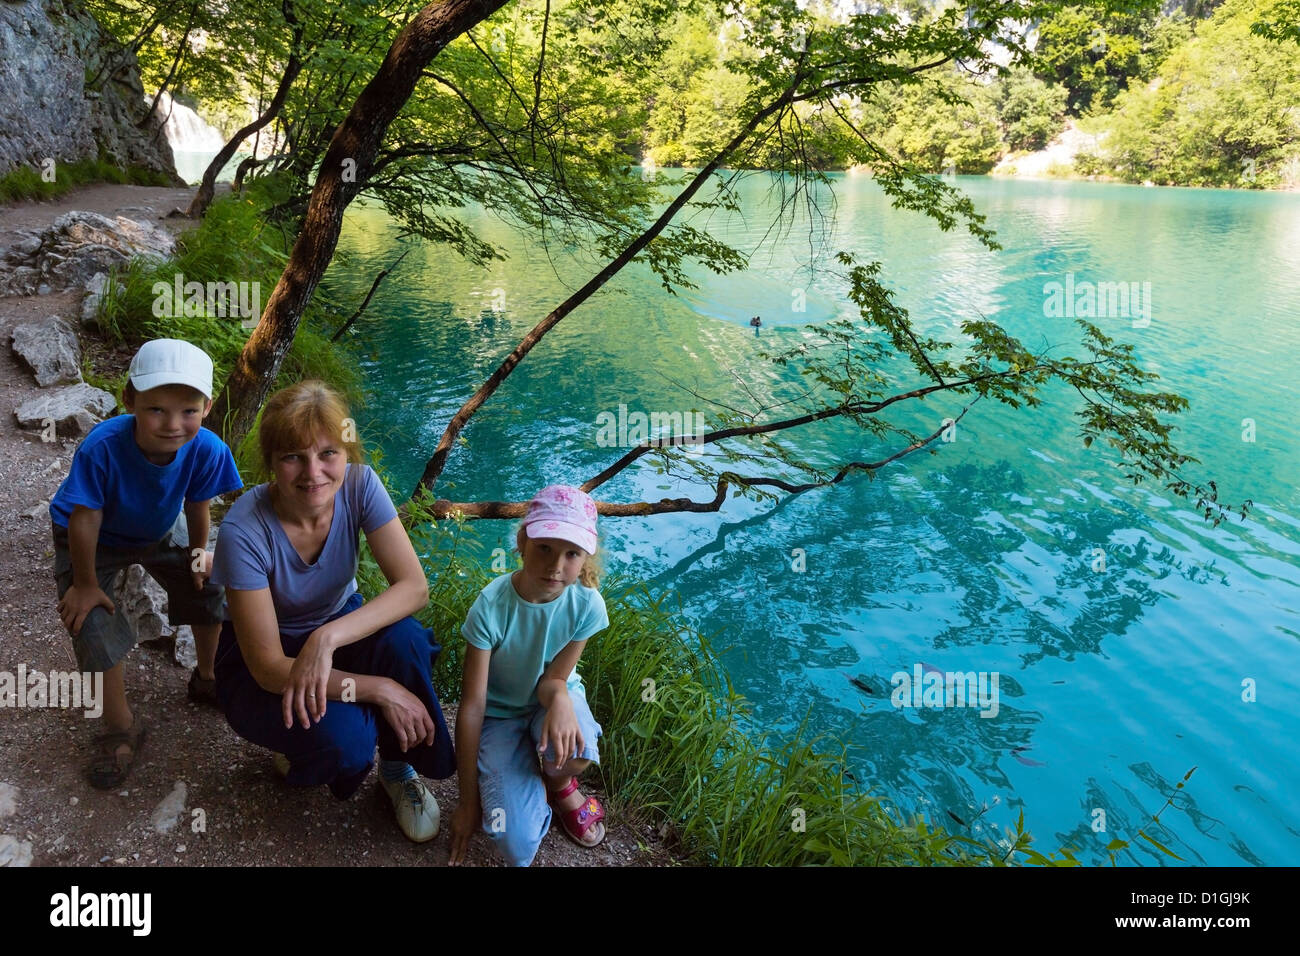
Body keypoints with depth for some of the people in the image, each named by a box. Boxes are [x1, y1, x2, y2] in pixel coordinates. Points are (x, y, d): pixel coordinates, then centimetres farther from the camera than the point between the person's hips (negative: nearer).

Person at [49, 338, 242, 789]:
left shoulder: (207, 450, -32)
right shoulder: (102, 447, -42)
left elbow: (197, 504, -11)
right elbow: (85, 518, -30)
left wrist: (199, 551, 2)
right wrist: (85, 584, -19)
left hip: (153, 534, 4)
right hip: (92, 542, -3)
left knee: (209, 586, 4)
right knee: (92, 621, -13)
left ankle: (207, 676, 33)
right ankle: (122, 727, 10)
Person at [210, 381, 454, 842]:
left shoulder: (359, 484, -21)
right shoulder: (244, 531, -30)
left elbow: (413, 586, -26)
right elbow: (267, 666, -27)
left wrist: (328, 638, -40)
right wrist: (381, 689, -32)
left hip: (340, 623, 3)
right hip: (261, 665, -3)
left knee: (404, 639, -30)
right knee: (346, 738, -31)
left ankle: (399, 767, -3)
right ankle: (299, 753, 9)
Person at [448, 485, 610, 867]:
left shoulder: (586, 605, -22)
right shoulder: (490, 608, -28)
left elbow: (553, 677, -13)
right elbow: (472, 705, -22)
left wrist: (560, 697, -41)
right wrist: (468, 802, -16)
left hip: (548, 699, 2)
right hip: (500, 712, -2)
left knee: (574, 747, -36)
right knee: (517, 843, -20)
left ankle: (559, 785, 2)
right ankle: (525, 786, 15)